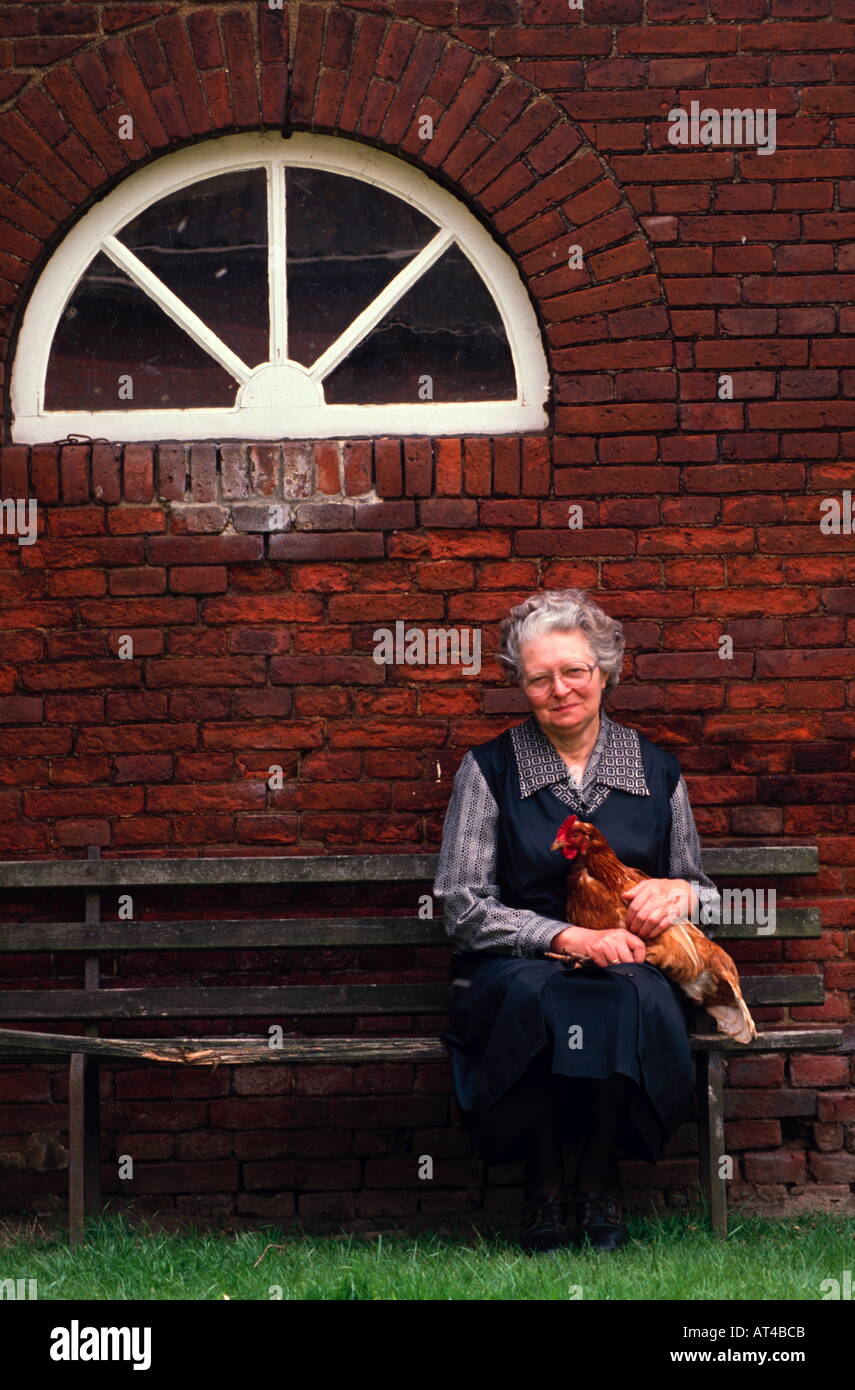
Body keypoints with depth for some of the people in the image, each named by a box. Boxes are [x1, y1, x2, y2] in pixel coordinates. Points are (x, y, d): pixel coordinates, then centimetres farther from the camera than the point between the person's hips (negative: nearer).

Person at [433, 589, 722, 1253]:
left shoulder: (656, 768, 12)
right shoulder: (490, 767, 4)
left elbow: (702, 892, 19)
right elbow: (463, 908, -4)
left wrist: (681, 891, -7)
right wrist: (572, 937, -17)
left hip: (629, 964, 2)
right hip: (517, 966, -1)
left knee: (635, 999, -34)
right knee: (536, 998, -37)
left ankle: (601, 1174, -13)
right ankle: (543, 1183, -16)